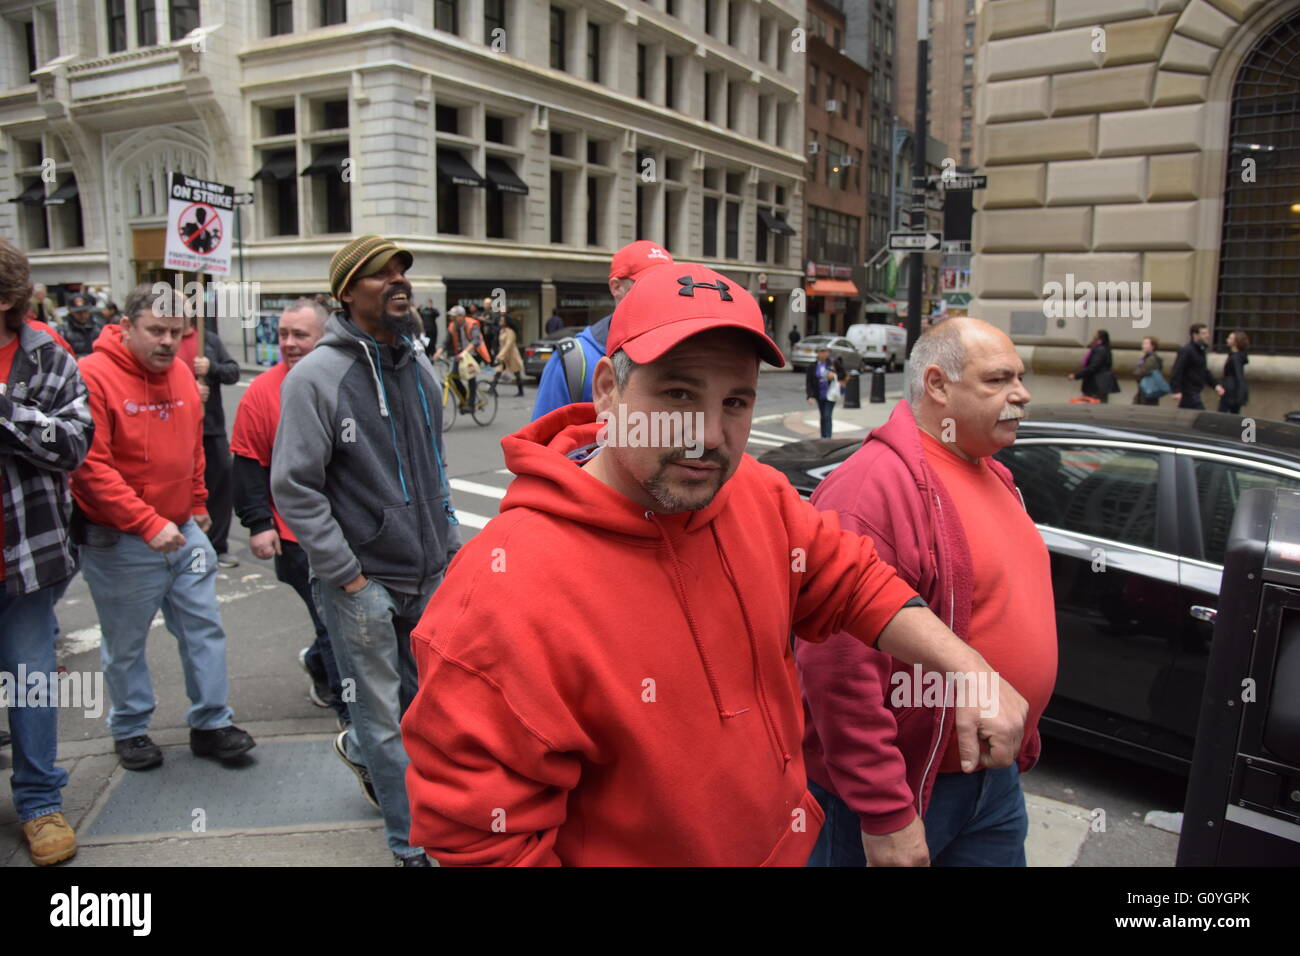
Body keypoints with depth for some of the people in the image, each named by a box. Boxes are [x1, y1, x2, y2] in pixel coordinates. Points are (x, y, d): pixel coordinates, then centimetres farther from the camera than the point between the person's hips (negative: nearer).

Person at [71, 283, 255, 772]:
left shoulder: (182, 374, 4)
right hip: (119, 543, -5)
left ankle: (211, 723, 22)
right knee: (125, 645, 10)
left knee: (204, 628, 9)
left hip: (183, 531, 6)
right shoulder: (93, 377, -16)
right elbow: (90, 467, -21)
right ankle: (130, 729, 30)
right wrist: (148, 523, -24)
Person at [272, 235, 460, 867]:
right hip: (363, 583, -6)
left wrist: (448, 540, 13)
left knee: (427, 695, 20)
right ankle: (412, 842, 26)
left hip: (429, 575, 6)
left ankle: (359, 748, 51)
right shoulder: (316, 376, -13)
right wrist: (347, 575, -13)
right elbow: (294, 488, -14)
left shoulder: (419, 365, 7)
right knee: (385, 717, 7)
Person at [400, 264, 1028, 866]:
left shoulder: (758, 496, -12)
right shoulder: (503, 599, -33)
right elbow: (478, 836, -27)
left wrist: (968, 667, -9)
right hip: (628, 851, -6)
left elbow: (851, 581, 3)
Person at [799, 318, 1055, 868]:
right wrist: (884, 814, -24)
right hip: (905, 791, -8)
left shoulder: (993, 477, 9)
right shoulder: (876, 484, -22)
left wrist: (1020, 746, 20)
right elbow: (840, 668, -27)